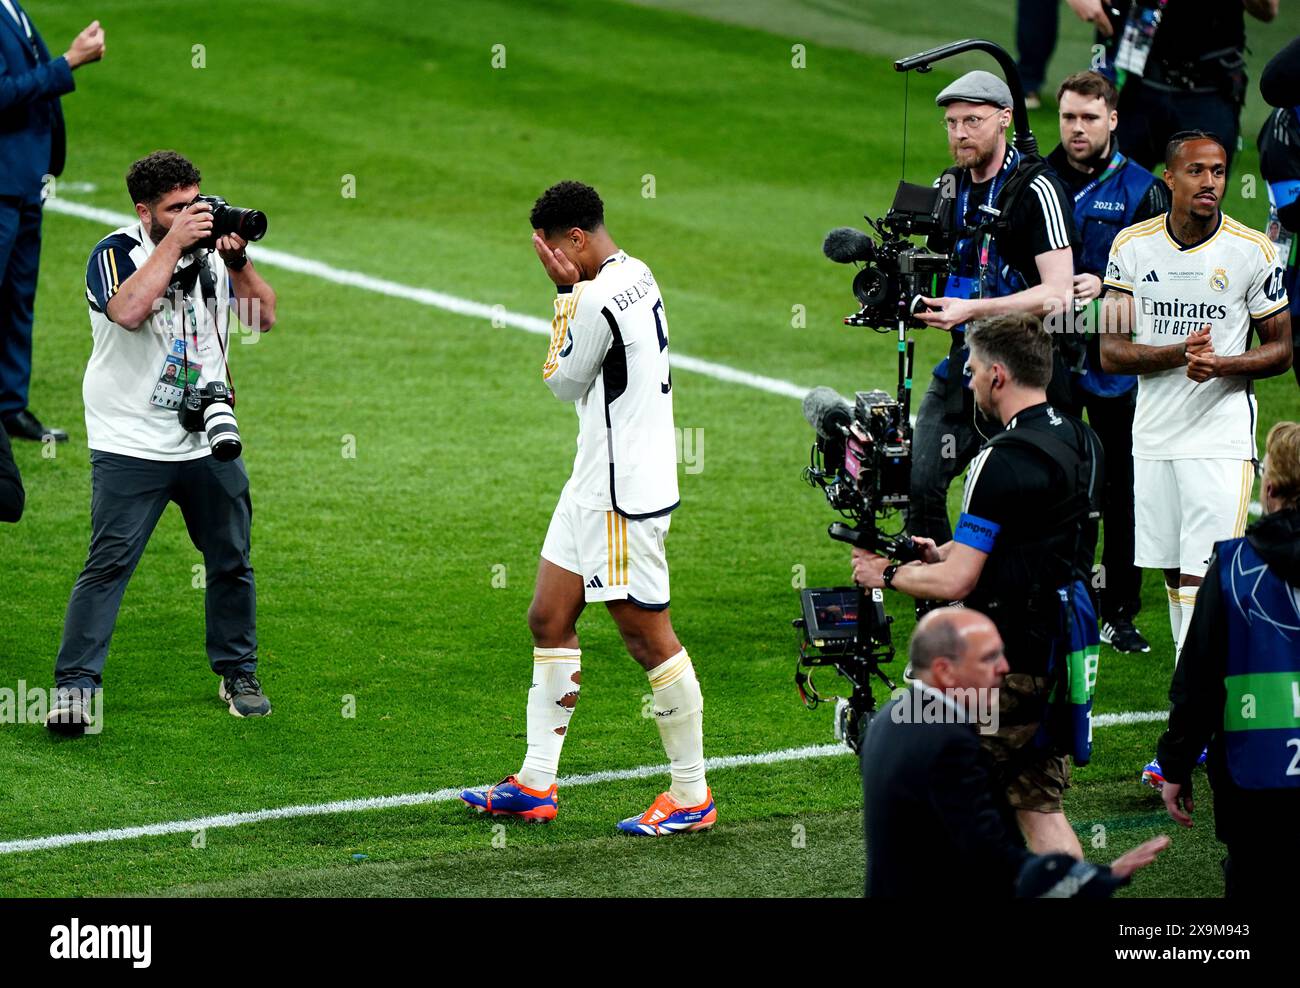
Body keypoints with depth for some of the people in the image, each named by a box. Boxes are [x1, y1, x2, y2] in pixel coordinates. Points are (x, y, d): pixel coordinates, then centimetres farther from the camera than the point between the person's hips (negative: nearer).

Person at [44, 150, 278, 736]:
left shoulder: (211, 250, 7)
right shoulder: (116, 253, -8)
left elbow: (264, 317, 5)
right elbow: (129, 311, -29)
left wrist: (239, 263, -11)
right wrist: (176, 242, -25)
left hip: (208, 441, 5)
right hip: (131, 444, -5)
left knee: (231, 561, 11)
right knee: (109, 563, -12)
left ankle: (238, 675, 27)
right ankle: (75, 685, -9)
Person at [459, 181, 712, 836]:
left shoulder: (597, 300, -22)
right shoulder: (637, 277, 11)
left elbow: (563, 382, -5)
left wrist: (566, 292, -5)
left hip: (624, 497, -11)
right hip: (596, 485, 11)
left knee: (649, 637, -4)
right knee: (549, 618, 13)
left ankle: (691, 796, 3)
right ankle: (535, 785, 18)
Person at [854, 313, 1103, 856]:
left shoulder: (1003, 461, -19)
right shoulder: (1081, 441, 8)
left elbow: (955, 583, -20)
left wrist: (888, 575, -2)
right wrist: (947, 552, 19)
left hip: (1007, 664, -9)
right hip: (1063, 649, 9)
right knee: (1037, 806, 12)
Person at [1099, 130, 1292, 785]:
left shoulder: (1252, 252, -4)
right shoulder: (1132, 246, 2)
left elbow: (1280, 349, 3)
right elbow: (1110, 352, 0)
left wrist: (1224, 364, -17)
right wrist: (1179, 352, -18)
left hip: (1221, 436, -4)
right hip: (1154, 433, 4)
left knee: (1201, 580, -11)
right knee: (1175, 576, 9)